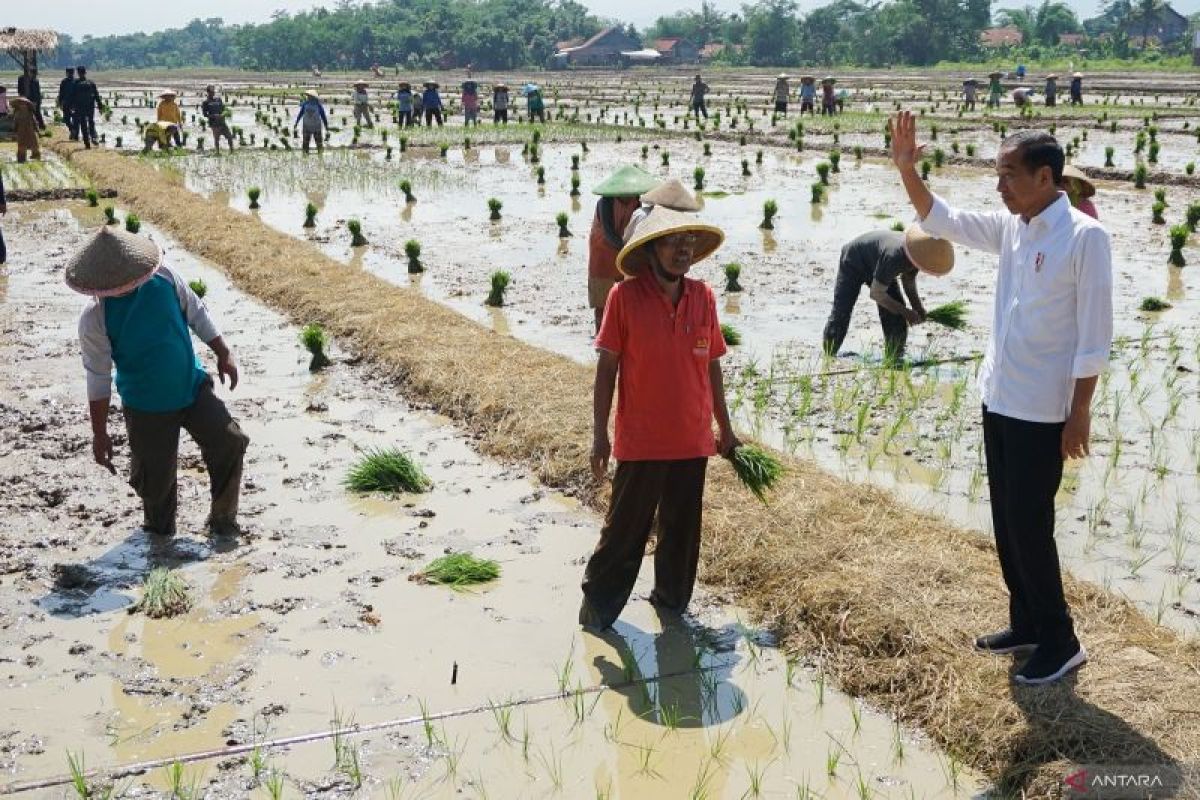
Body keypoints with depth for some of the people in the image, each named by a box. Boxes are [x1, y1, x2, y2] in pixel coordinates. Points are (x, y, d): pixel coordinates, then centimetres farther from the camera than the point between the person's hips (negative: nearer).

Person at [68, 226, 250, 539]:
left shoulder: (163, 277, -14)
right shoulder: (94, 320, -20)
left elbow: (196, 313, 3)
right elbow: (98, 378, -15)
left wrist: (223, 354, 6)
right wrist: (99, 434, -12)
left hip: (193, 387, 3)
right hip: (146, 407, -3)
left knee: (230, 444, -2)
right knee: (155, 478, 3)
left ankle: (223, 520, 18)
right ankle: (160, 531, 33)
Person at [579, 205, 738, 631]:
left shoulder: (704, 296, 1)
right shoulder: (626, 295, -10)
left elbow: (712, 367, 10)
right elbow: (606, 367, -7)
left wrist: (725, 429, 15)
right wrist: (599, 434, -7)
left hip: (693, 439, 4)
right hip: (640, 440, -4)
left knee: (682, 528, 15)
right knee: (625, 529, 5)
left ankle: (672, 598, 34)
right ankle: (598, 604, 22)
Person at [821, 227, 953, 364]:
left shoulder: (916, 251, -22)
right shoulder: (893, 256, -44)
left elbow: (908, 279, 0)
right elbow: (876, 293, -32)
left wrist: (918, 306, -14)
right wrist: (905, 311, -25)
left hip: (876, 265, 6)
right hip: (853, 261, -6)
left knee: (895, 313, -7)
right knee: (841, 313, -7)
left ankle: (894, 358, 0)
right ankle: (828, 356, 9)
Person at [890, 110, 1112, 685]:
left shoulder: (1084, 237, -15)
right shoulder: (1010, 228, 6)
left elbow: (1094, 335, -16)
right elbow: (940, 220, 16)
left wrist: (1080, 413, -16)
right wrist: (906, 170, 2)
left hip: (1042, 411, -8)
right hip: (998, 400, 8)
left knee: (1028, 527, -3)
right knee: (1006, 522, 15)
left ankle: (1059, 642, 12)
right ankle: (1026, 624, 30)